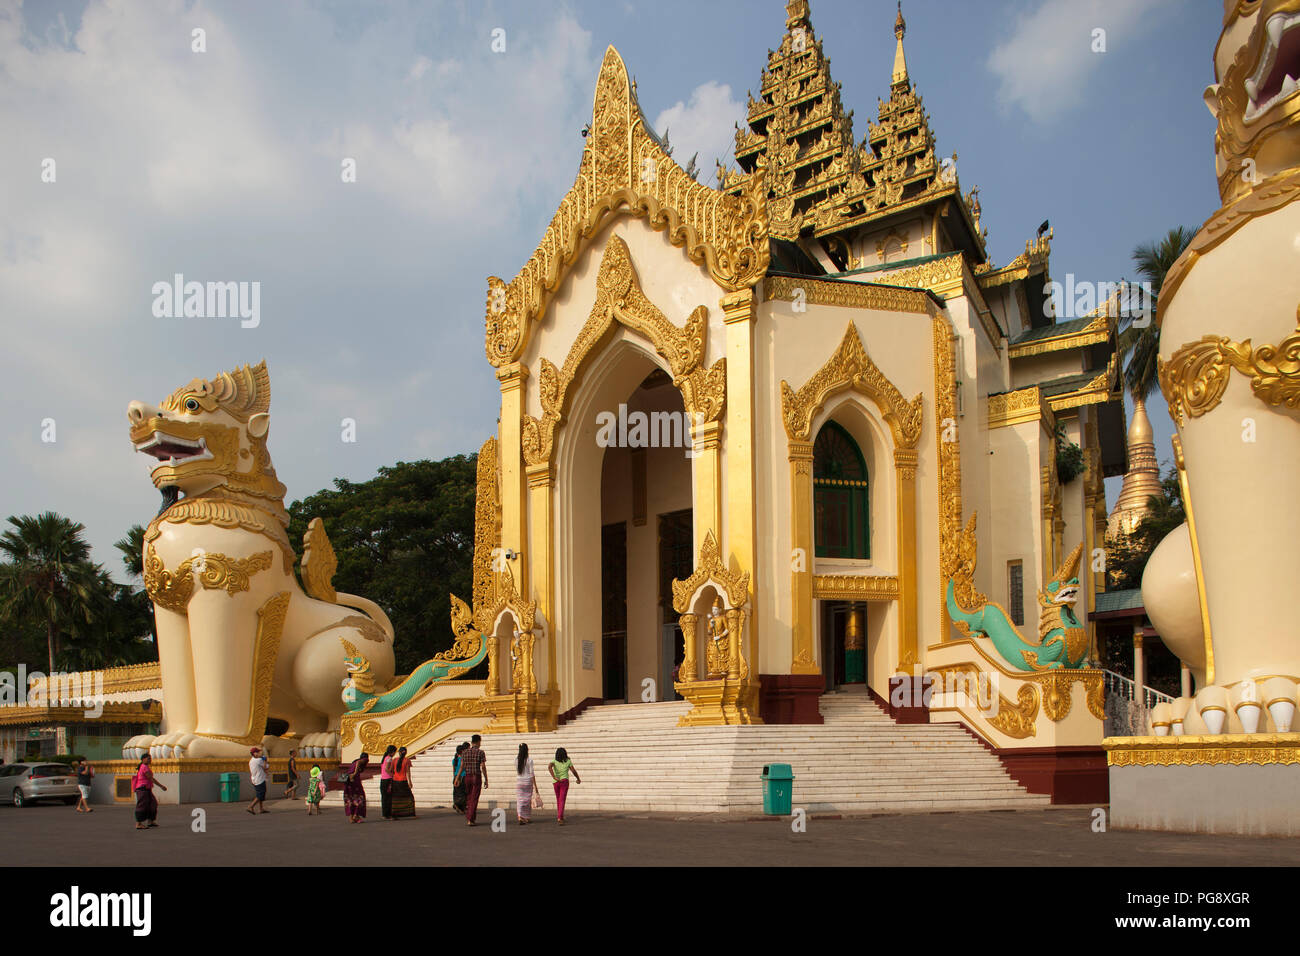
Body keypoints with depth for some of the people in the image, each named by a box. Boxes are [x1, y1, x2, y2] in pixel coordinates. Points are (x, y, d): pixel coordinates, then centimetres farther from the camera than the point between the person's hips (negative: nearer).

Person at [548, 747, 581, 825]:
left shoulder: (554, 761, 6)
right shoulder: (568, 761, 5)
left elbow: (550, 766, -16)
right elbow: (573, 771, 4)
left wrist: (554, 777, -18)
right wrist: (578, 779, 21)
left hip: (556, 783, 2)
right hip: (564, 781, -2)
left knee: (558, 799, 20)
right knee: (562, 800, -9)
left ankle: (560, 816, 29)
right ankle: (559, 818, -25)